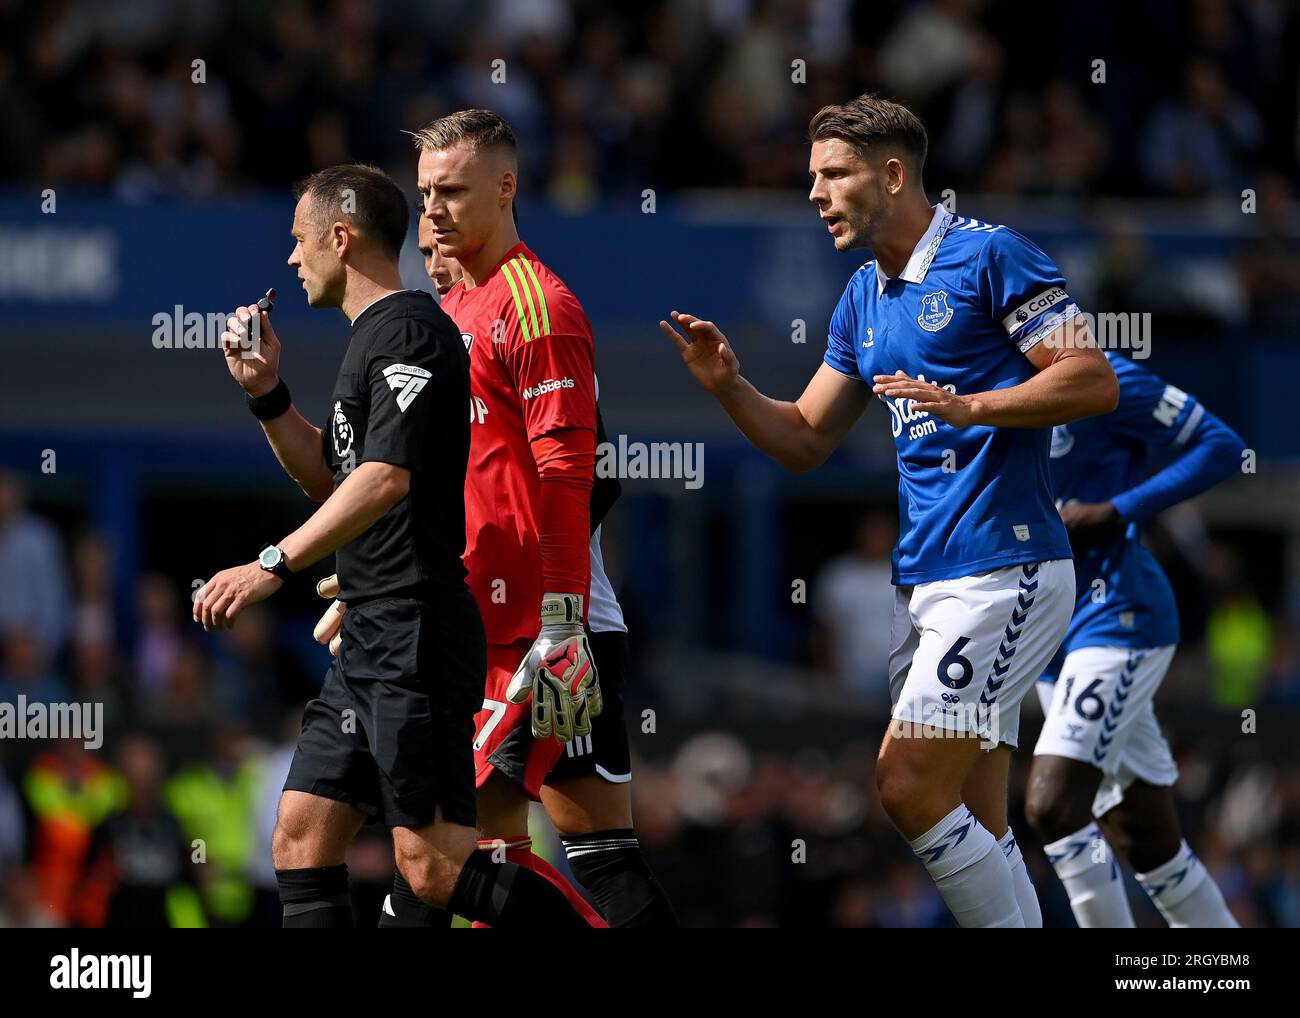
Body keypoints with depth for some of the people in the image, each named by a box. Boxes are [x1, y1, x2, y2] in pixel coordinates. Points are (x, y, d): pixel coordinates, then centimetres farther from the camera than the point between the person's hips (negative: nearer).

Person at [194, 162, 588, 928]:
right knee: (302, 838, 5)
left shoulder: (408, 332, -12)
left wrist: (275, 565, -29)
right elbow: (330, 479, 30)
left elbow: (385, 478, -24)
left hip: (418, 633, -10)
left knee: (433, 862, -14)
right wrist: (268, 393, 16)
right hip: (372, 636, 10)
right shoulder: (374, 337, 20)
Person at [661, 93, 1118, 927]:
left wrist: (968, 406, -22)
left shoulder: (989, 256, -7)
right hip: (924, 577, 9)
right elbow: (806, 441, 22)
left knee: (909, 790, -15)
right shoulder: (864, 297, 18)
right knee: (974, 826, 5)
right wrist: (729, 387, 5)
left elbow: (1096, 382, -13)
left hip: (1002, 569, -9)